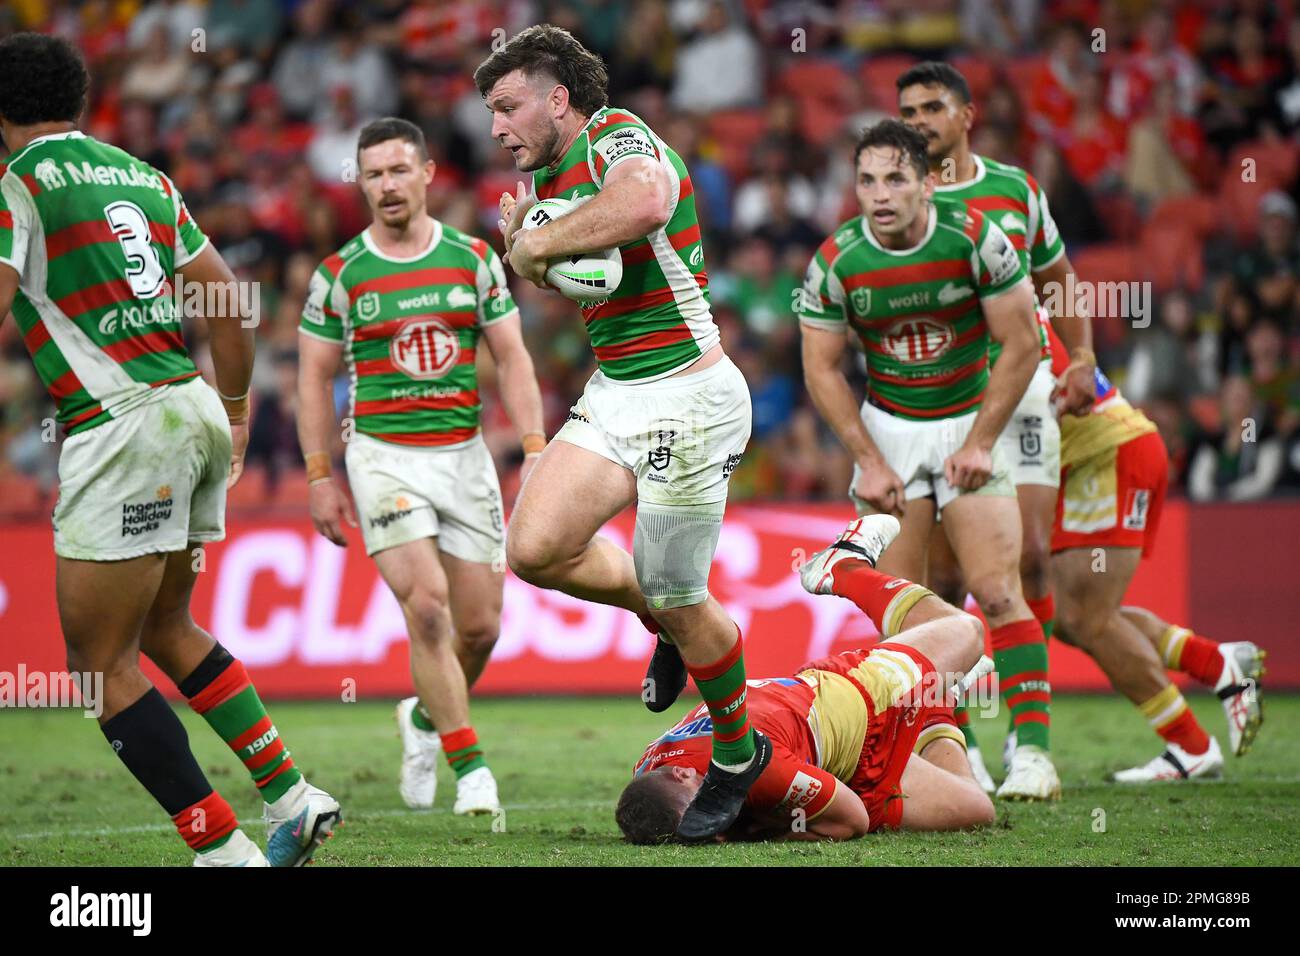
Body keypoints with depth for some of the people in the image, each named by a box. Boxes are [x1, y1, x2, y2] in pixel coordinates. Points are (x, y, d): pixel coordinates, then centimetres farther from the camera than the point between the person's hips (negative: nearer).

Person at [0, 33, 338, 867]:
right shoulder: (143, 178, 17)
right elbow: (232, 305, 19)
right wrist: (235, 415, 29)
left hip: (121, 423, -8)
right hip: (194, 408, 8)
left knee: (101, 663, -1)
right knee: (166, 629, 23)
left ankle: (224, 848, -5)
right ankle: (292, 798, 17)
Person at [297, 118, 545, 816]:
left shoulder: (474, 259, 5)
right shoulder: (339, 274, 0)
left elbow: (511, 359, 7)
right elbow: (314, 377, 5)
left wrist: (535, 449, -3)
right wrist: (320, 478, 1)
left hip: (464, 454, 3)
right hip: (383, 455, -3)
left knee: (481, 625, 4)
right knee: (426, 606, -18)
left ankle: (426, 717, 34)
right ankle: (469, 765, -8)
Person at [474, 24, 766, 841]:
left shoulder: (620, 139, -16)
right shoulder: (554, 174, 13)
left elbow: (644, 202, -40)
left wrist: (540, 242, -26)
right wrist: (519, 233, 4)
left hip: (686, 399, -9)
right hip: (612, 397, 9)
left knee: (676, 603, -1)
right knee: (535, 547, -9)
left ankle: (738, 754, 23)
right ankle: (661, 615, 19)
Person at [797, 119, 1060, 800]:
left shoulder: (976, 239, -16)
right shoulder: (835, 262, -12)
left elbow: (1021, 346, -8)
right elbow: (822, 370, -2)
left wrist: (979, 443, -10)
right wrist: (868, 460, -9)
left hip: (971, 421, -1)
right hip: (887, 428, 2)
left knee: (996, 591, -13)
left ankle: (1033, 749, -12)